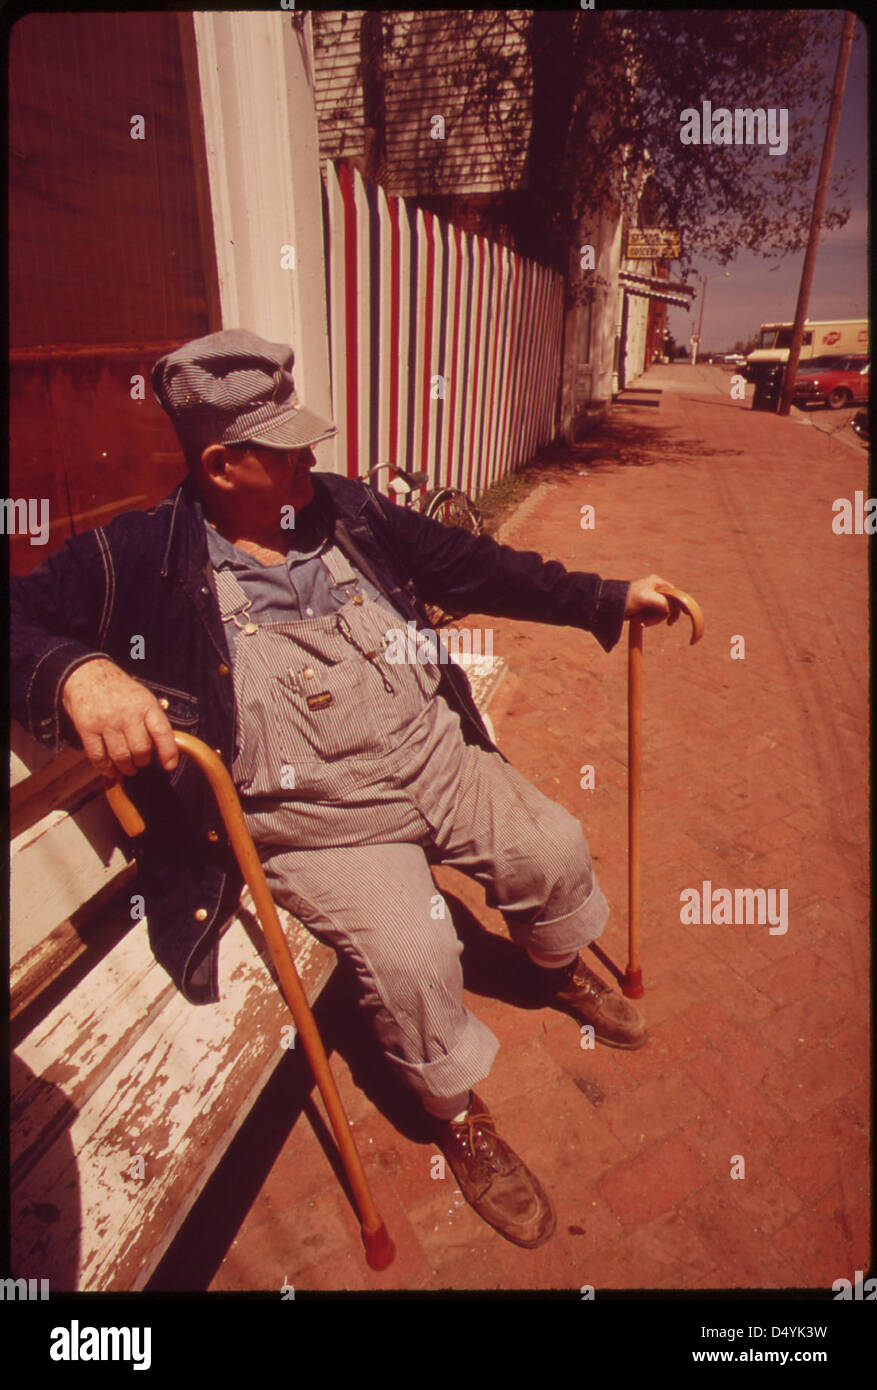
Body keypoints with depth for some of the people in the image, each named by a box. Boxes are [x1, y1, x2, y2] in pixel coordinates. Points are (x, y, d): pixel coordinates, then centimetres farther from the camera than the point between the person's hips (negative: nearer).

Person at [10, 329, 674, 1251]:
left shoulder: (346, 511, 5)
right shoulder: (140, 557, -9)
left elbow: (472, 567, 9)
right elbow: (26, 615, -12)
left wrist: (611, 598, 7)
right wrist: (76, 672, -37)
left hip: (439, 761, 6)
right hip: (315, 824, -5)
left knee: (555, 848, 3)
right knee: (410, 953, -23)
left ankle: (561, 970, 40)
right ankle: (456, 1115, 12)